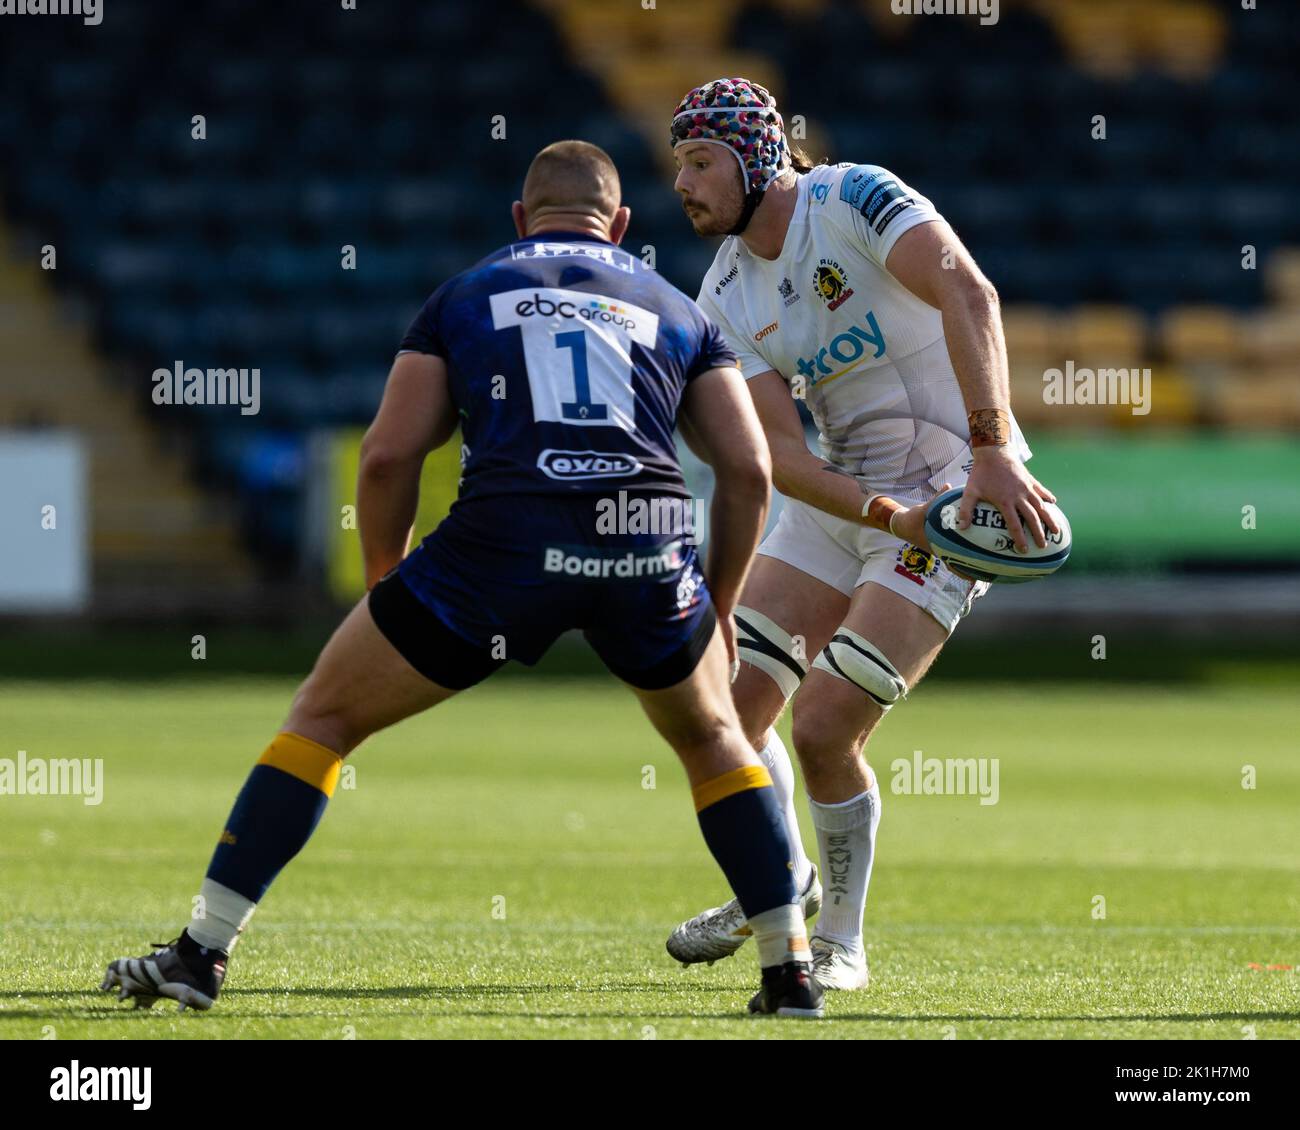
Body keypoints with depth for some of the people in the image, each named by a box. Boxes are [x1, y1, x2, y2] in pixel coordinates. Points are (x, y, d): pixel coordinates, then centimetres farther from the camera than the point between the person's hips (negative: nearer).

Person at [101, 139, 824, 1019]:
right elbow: (749, 468, 15)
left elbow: (389, 457, 12)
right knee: (713, 741, 30)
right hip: (647, 551, 2)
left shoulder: (466, 296, 21)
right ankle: (791, 971, 22)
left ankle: (201, 953, 10)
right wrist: (721, 604, 27)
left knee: (324, 718, 15)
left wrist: (384, 582, 25)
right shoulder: (676, 310, 24)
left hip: (502, 543, -2)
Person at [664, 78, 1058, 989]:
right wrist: (890, 515, -24)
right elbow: (780, 453, -7)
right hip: (840, 498, 7)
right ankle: (781, 882, 30)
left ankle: (841, 944, 9)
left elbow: (968, 297, -32)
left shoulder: (853, 199, -18)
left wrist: (991, 449, -41)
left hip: (955, 493, -7)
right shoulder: (728, 296, 1)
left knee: (822, 730, -13)